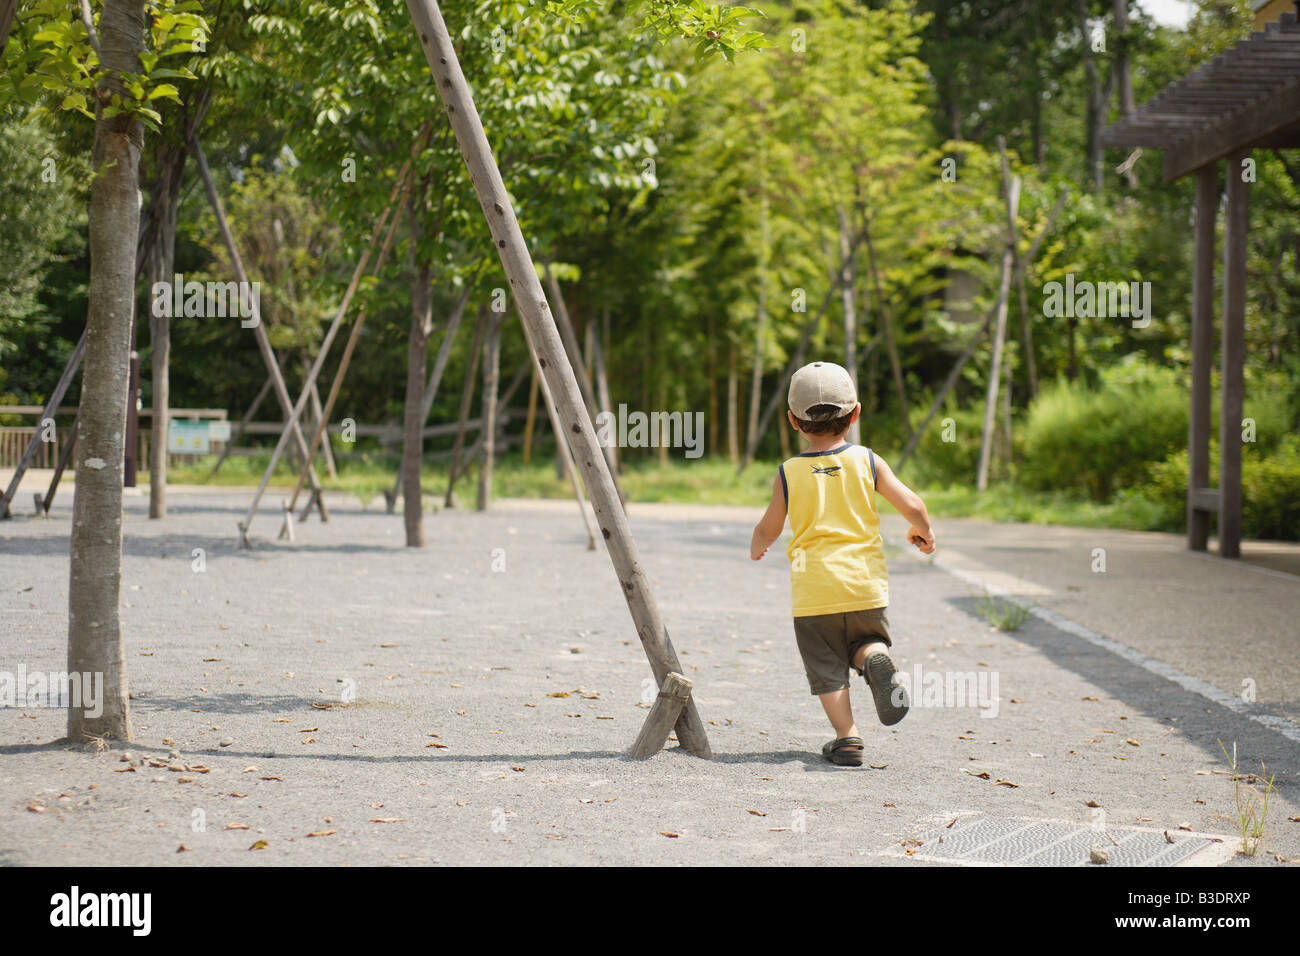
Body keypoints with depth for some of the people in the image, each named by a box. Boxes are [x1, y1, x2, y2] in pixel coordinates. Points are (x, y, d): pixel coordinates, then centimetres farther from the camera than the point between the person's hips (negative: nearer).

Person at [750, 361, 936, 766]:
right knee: (868, 640, 22)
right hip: (866, 582, 1)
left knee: (826, 667, 8)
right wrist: (923, 530, 16)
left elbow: (768, 531, 4)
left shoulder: (788, 473, -2)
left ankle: (847, 737, -4)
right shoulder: (867, 461, -1)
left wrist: (756, 547, 28)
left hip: (813, 589, -1)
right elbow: (912, 504, -6)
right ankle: (876, 659, -12)